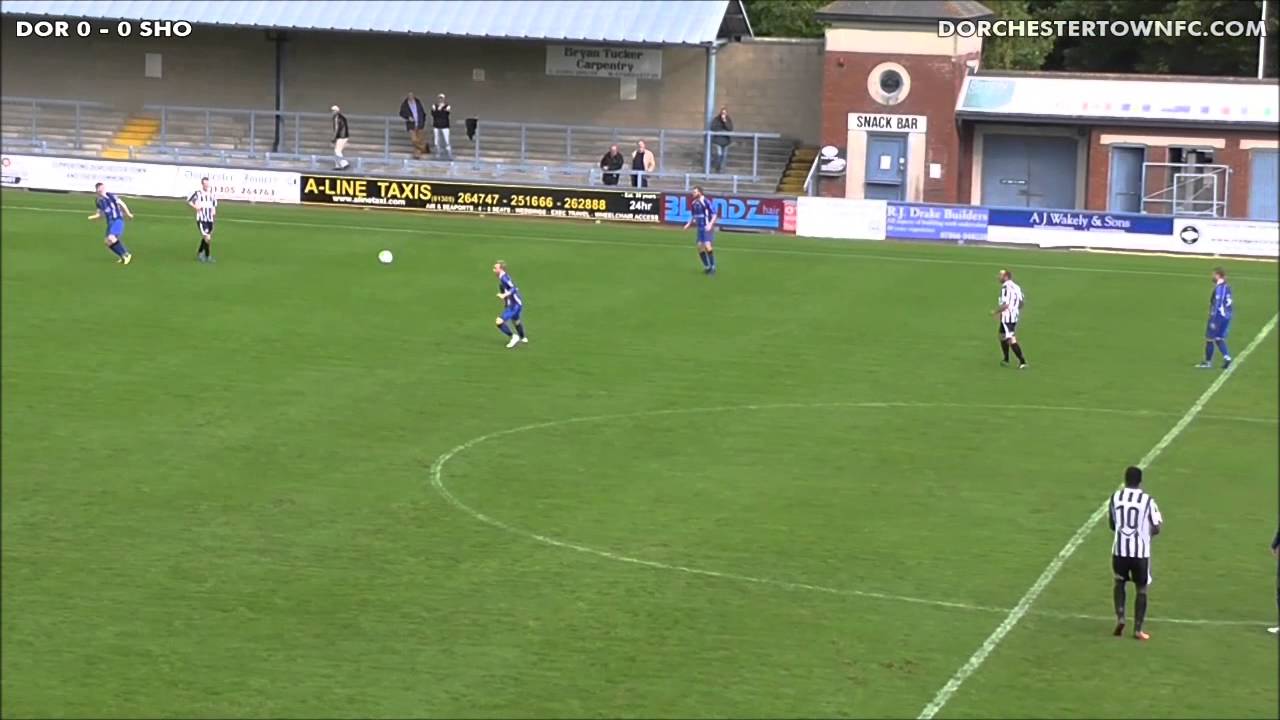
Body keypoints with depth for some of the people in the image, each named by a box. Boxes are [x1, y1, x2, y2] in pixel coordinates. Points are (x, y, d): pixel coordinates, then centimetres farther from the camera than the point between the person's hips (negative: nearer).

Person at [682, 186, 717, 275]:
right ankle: (707, 266, 16)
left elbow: (714, 215, -13)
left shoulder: (706, 202, -14)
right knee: (700, 247, 4)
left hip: (706, 228, -7)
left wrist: (710, 224, -25)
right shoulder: (693, 203, 8)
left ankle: (713, 267, -7)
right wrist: (689, 224, 8)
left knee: (707, 246, -16)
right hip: (700, 228, 7)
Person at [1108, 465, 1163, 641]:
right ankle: (1138, 629, 10)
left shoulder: (1115, 497, 0)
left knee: (1119, 583, 24)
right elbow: (1156, 529, -4)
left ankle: (1120, 618, 5)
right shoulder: (1148, 500, -8)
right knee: (1141, 589, 12)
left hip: (1120, 549, 2)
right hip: (1141, 551, -2)